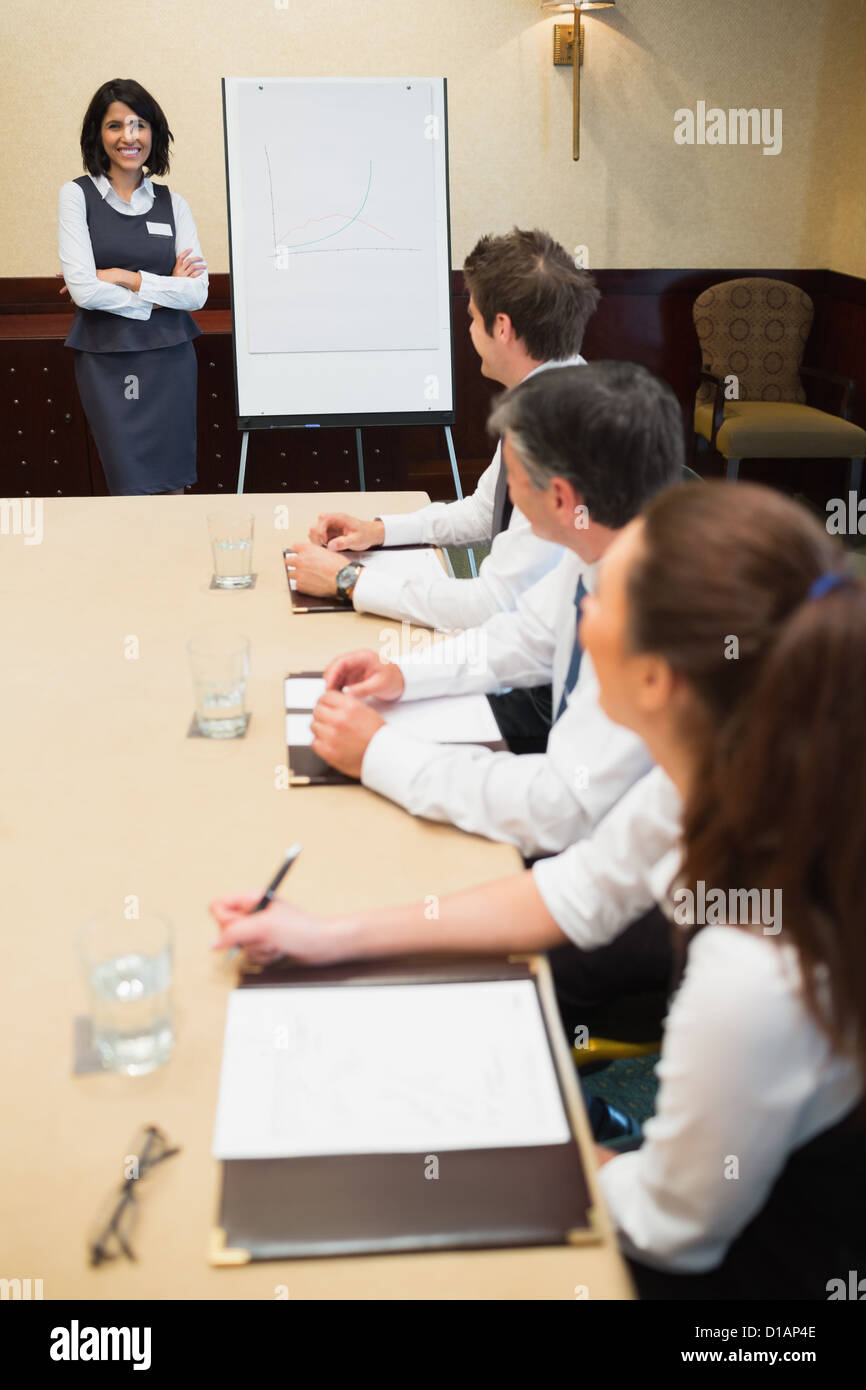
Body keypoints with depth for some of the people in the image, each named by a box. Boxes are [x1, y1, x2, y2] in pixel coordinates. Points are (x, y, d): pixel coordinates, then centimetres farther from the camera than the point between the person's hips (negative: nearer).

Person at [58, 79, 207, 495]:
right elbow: (83, 289, -12)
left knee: (173, 481, 4)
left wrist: (125, 277, -10)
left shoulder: (171, 203, 8)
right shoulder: (77, 195, -1)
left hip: (170, 357, 3)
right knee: (133, 488, -3)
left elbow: (197, 292, -3)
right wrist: (161, 291, -4)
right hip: (106, 360, -2)